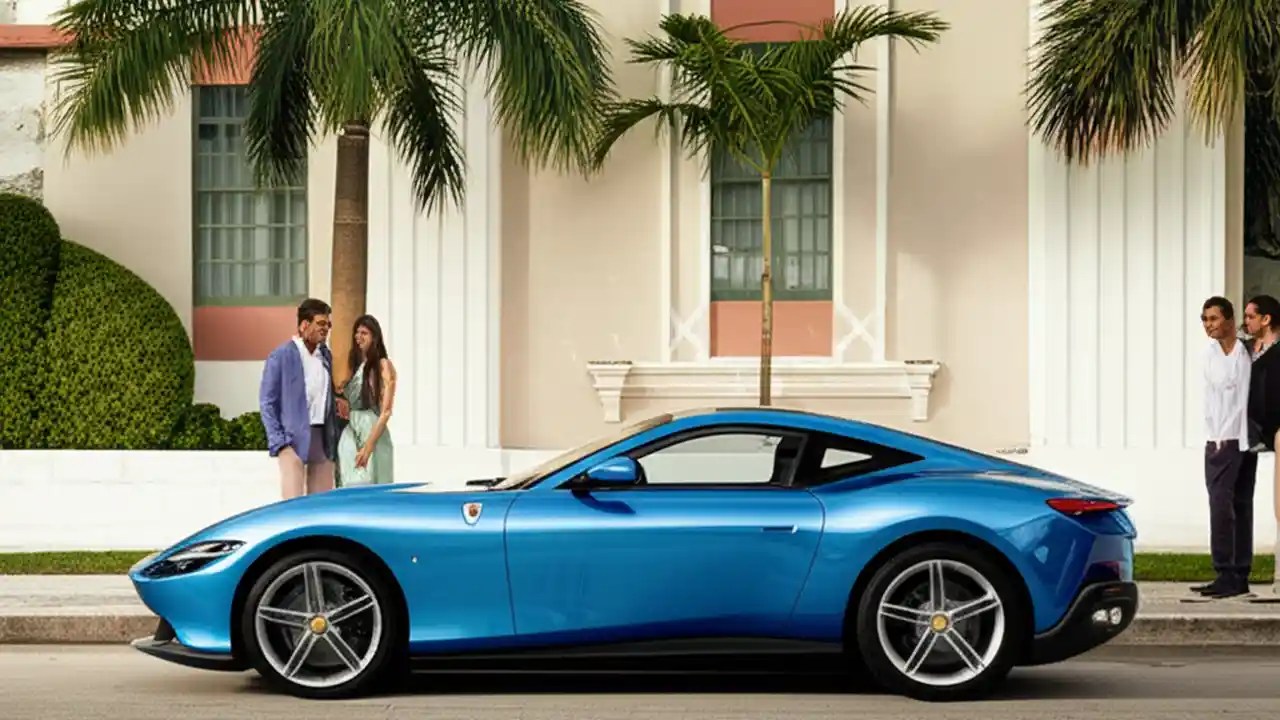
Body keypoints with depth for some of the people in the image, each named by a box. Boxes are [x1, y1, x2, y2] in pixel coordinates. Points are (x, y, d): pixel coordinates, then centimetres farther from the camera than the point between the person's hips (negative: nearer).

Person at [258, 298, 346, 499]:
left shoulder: (325, 354, 12)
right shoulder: (281, 356, -7)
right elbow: (267, 402, -6)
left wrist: (335, 401, 3)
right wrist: (279, 441, -13)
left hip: (323, 436, 6)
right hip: (294, 438, -6)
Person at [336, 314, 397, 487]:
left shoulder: (383, 366, -4)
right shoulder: (354, 365, 15)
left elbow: (386, 411, -11)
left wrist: (368, 446, -17)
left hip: (372, 432, -6)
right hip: (349, 436, 6)